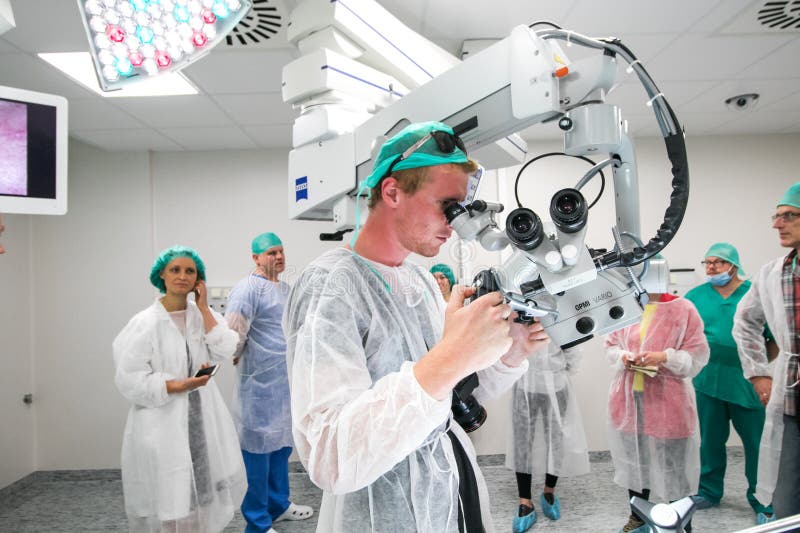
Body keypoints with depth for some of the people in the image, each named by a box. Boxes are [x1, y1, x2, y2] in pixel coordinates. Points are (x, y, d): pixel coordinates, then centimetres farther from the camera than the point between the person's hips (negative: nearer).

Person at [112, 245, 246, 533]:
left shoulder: (203, 315, 3)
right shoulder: (145, 323, -10)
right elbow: (129, 380, -13)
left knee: (201, 492, 14)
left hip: (201, 417, 4)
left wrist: (203, 307, -10)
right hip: (163, 422, -4)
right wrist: (181, 385, -18)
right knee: (170, 497, 5)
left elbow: (224, 352, -11)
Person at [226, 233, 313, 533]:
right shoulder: (248, 288, -14)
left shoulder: (287, 289, 14)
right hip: (261, 383, -8)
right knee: (258, 448, 3)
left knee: (282, 443, 19)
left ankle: (279, 504, 36)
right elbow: (232, 331, -22)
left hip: (288, 381, 8)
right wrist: (236, 357, -6)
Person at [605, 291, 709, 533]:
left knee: (674, 464, 4)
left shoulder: (683, 308, -6)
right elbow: (611, 345, 10)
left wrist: (664, 357, -20)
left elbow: (697, 354, -7)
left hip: (667, 401, -4)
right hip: (629, 399, 4)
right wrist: (623, 357, -10)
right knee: (634, 458, 16)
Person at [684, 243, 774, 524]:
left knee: (757, 442, 3)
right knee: (710, 440, 13)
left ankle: (761, 500, 19)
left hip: (747, 382, -2)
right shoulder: (695, 297, 6)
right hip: (709, 382, 2)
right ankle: (709, 491, 28)